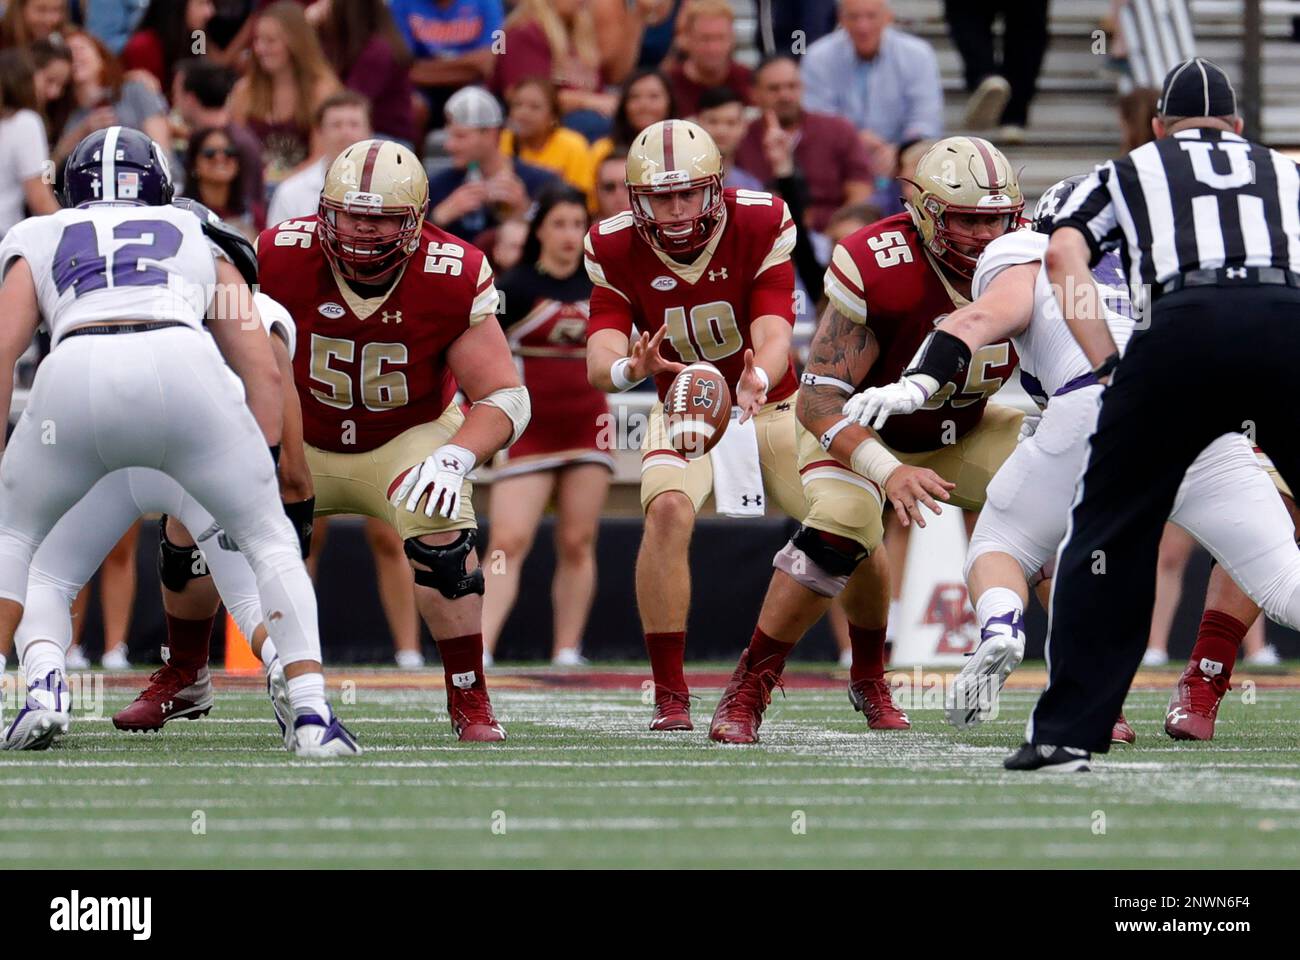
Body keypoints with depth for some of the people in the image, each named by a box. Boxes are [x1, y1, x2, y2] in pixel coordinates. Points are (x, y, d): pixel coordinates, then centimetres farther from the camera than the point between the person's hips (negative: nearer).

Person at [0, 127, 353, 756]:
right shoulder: (198, 238, 35)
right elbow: (262, 366, 25)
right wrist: (266, 463, 26)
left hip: (74, 375, 0)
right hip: (183, 364, 0)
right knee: (268, 538, 18)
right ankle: (311, 709, 2)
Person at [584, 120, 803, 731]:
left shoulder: (760, 225, -20)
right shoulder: (617, 249, -16)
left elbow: (773, 333, -29)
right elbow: (599, 360, -26)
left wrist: (758, 381, -52)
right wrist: (628, 368, -51)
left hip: (770, 405, 1)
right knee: (668, 510, -29)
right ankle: (669, 694, -24)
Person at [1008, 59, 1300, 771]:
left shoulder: (1129, 171, 29)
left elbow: (1063, 257, 13)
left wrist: (1108, 367, 10)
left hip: (1184, 324, -1)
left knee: (1110, 529, 9)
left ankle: (1066, 731, 3)